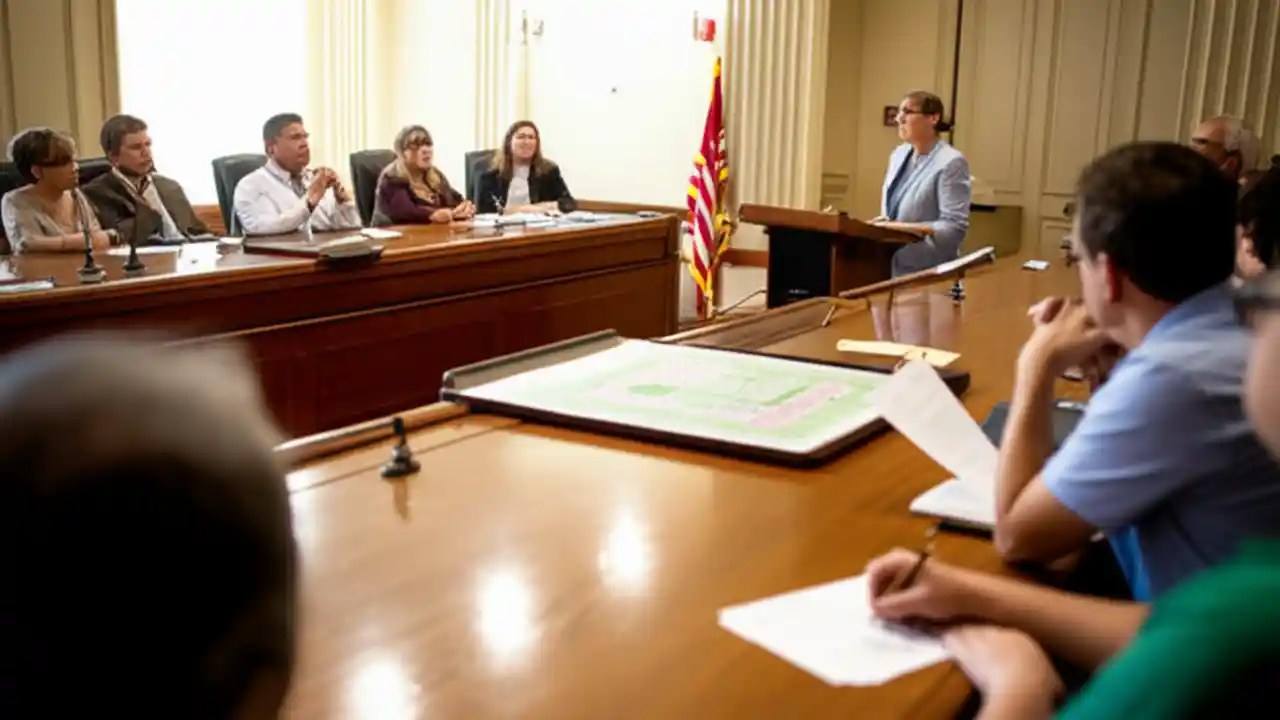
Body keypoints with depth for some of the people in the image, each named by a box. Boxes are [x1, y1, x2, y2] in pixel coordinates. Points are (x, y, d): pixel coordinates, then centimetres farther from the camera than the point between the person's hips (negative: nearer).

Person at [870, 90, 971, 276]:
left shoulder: (951, 163, -12)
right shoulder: (899, 154, 11)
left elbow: (954, 227, -18)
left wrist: (905, 228, -21)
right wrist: (883, 222, -3)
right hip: (890, 265, 7)